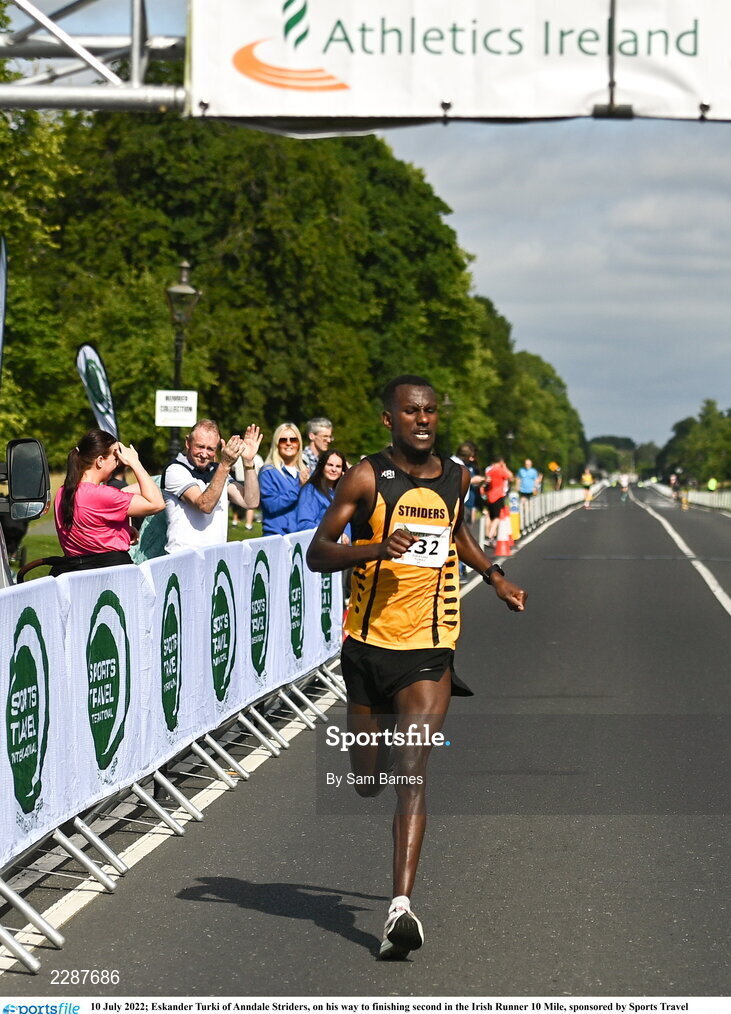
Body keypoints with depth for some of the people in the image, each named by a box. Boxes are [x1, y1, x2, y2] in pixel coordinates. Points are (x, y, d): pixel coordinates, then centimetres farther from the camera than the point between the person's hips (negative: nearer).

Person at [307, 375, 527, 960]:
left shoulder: (456, 477, 8)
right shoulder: (367, 478, -5)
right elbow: (317, 553, -8)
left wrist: (495, 577, 21)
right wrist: (376, 549, -24)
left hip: (430, 647, 1)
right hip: (369, 642, -1)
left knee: (411, 772, -15)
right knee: (368, 781, 12)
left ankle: (402, 906, -24)